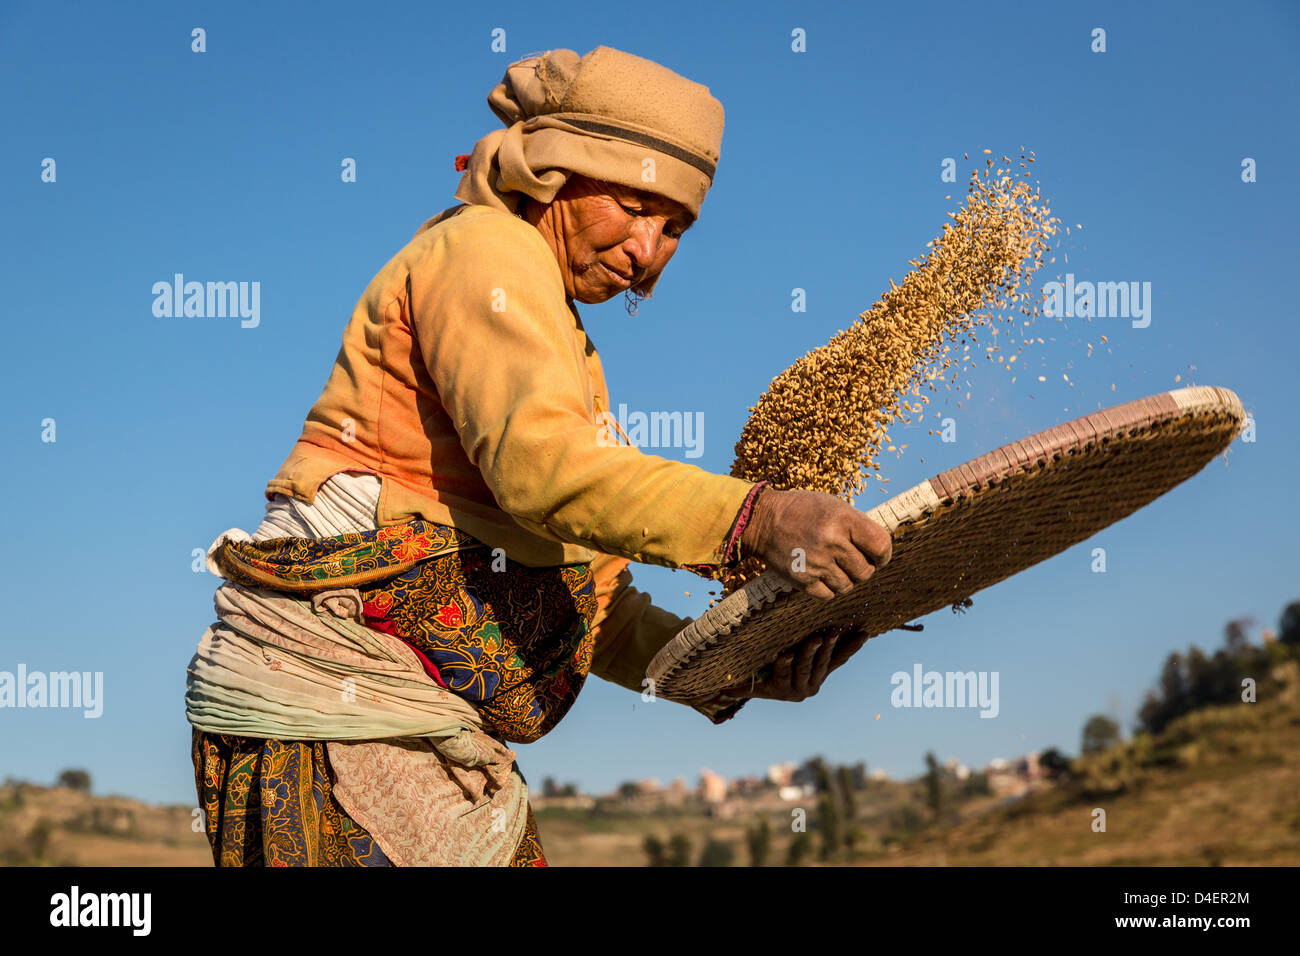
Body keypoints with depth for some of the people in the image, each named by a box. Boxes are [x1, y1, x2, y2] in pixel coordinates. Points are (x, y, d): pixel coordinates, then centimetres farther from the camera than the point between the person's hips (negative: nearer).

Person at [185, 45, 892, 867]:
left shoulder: (575, 357, 22)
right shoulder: (486, 250, -6)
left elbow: (592, 601, 15)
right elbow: (542, 464, -25)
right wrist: (755, 518, -34)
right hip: (328, 680, -9)